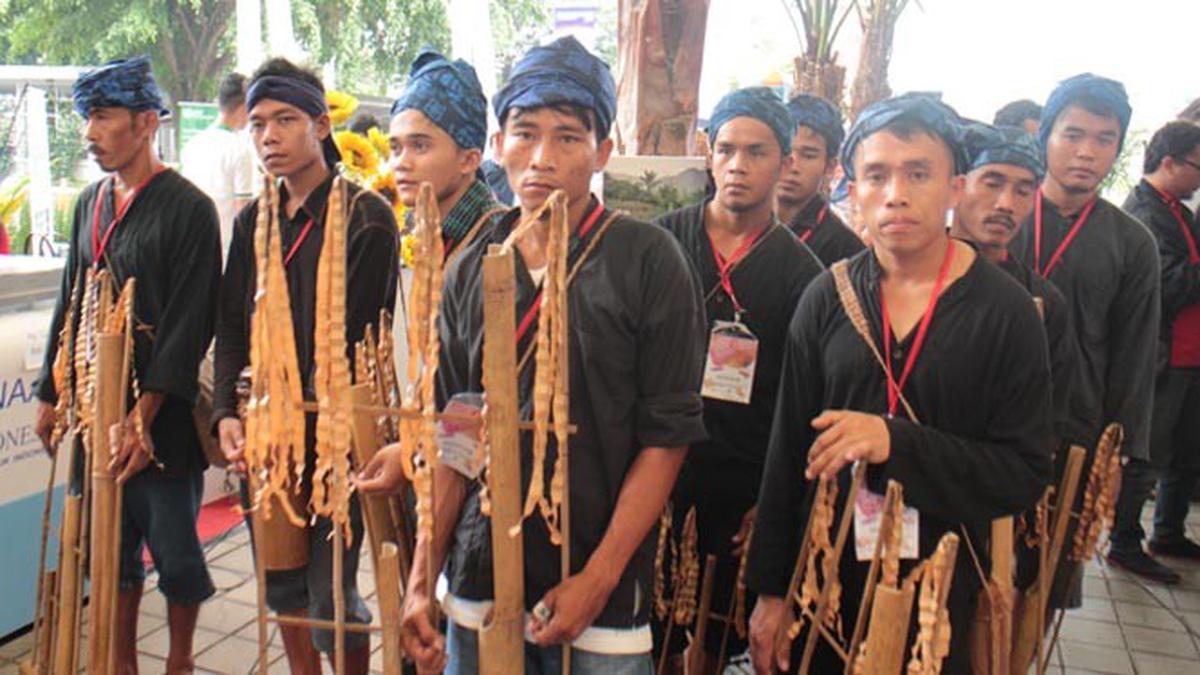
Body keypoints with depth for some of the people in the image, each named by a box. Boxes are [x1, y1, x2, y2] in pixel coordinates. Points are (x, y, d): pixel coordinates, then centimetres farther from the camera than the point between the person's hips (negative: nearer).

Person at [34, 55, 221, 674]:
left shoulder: (188, 208, -10)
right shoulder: (90, 204, 11)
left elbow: (188, 322, -15)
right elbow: (71, 303, 17)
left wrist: (145, 415, -19)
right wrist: (50, 393, 15)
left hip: (162, 413, -6)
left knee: (173, 548, 6)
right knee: (112, 545, 15)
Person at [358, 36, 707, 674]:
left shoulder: (648, 258, -9)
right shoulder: (470, 269, 2)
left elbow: (667, 434, -10)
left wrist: (596, 579, -12)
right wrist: (421, 580, 3)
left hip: (601, 594, -3)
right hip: (479, 583, 4)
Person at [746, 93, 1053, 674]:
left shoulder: (1005, 312, -7)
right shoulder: (826, 300, -2)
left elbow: (1026, 473, -10)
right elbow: (787, 451, 0)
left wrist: (897, 444, -24)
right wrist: (771, 589, 1)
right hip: (822, 580, 2)